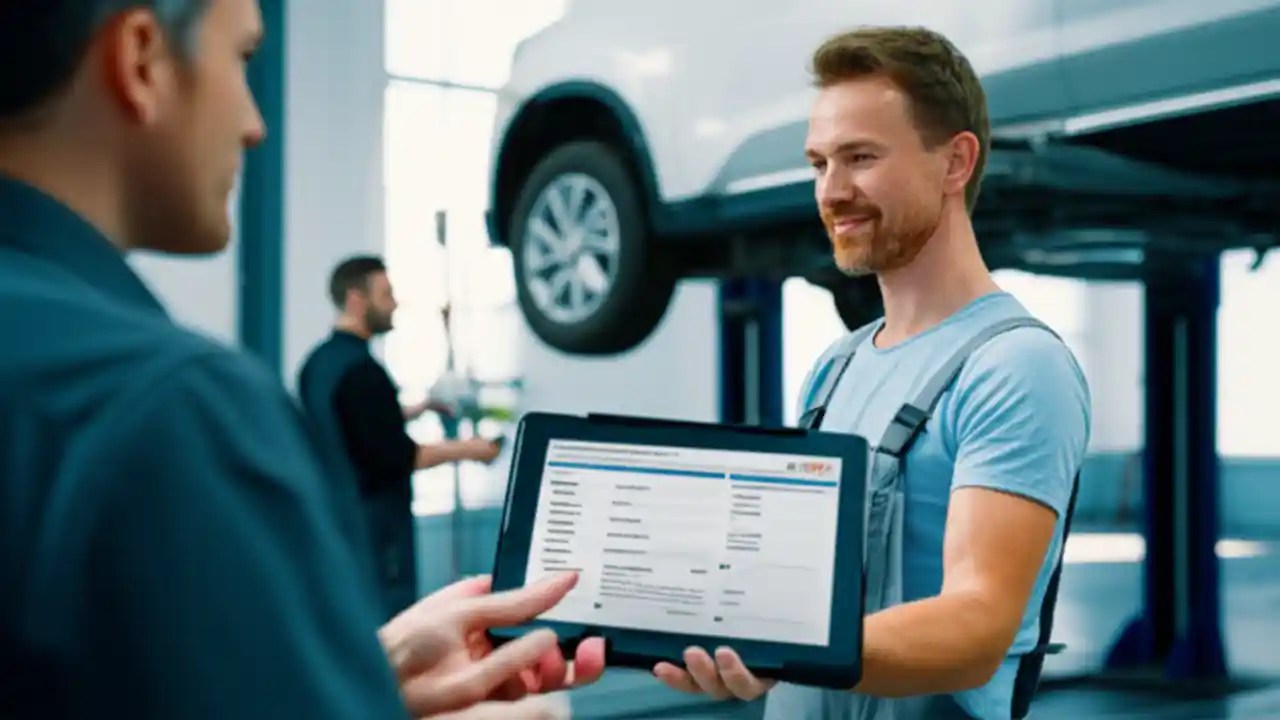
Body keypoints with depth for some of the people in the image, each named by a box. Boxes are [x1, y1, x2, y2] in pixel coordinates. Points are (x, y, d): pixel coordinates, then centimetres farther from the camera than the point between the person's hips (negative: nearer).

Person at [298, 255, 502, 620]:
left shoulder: (318, 361, 9)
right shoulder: (361, 369, -20)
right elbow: (395, 457, -22)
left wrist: (411, 411, 20)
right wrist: (464, 450, -12)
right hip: (373, 520, -9)